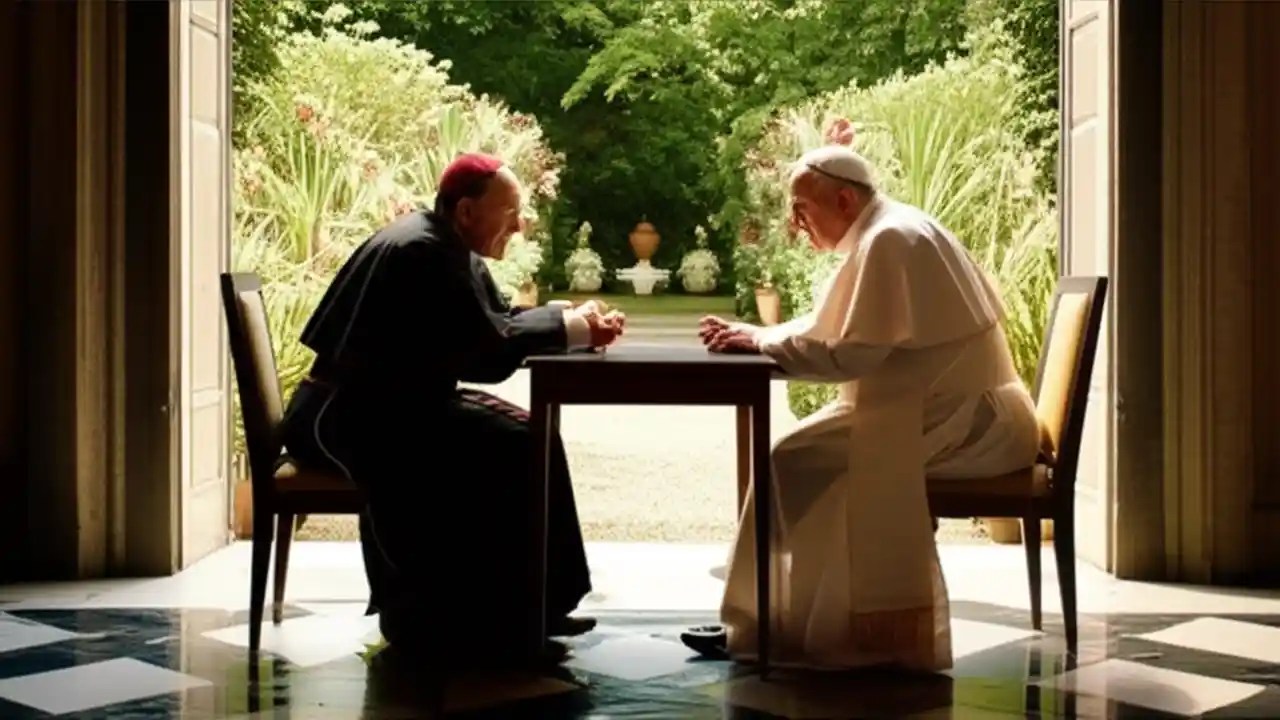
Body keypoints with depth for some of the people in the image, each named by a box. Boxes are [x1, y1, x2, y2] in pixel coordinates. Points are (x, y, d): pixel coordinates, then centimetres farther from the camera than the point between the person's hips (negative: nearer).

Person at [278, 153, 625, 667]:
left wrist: (579, 326, -4)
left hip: (393, 405, 11)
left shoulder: (451, 250, 12)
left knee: (527, 436, 3)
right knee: (509, 450, -20)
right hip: (349, 417, -11)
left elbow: (503, 322, 10)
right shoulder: (424, 254, -20)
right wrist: (568, 327, -11)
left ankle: (523, 605, 7)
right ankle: (459, 623, -11)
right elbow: (492, 349, -22)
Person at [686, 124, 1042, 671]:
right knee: (804, 453, 8)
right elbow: (831, 327, 16)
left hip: (964, 420, -10)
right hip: (957, 410, 10)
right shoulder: (886, 232, 15)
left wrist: (761, 342, -12)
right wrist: (753, 334, 2)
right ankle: (776, 618, 9)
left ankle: (765, 624, -4)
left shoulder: (889, 241, -18)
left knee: (794, 459, -14)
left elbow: (851, 352, -23)